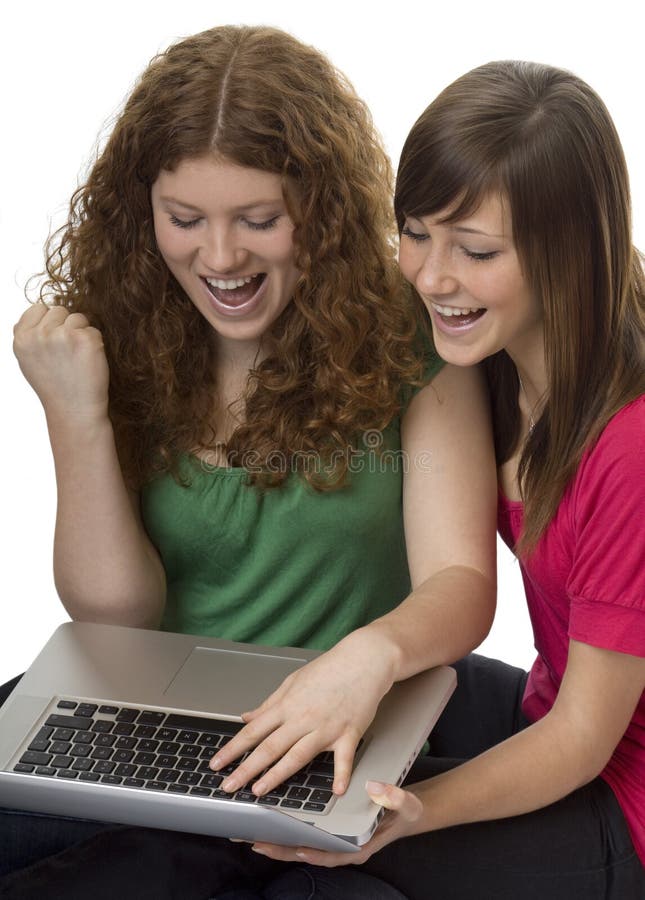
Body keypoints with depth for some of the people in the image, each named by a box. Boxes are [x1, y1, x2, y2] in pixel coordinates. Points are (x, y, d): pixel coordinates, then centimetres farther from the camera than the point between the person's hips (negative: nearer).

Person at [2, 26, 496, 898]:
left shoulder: (407, 340, -6)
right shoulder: (118, 342, 1)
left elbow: (460, 581, -12)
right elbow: (113, 613, 0)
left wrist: (373, 653, -35)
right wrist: (76, 416, -13)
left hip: (327, 759, -3)